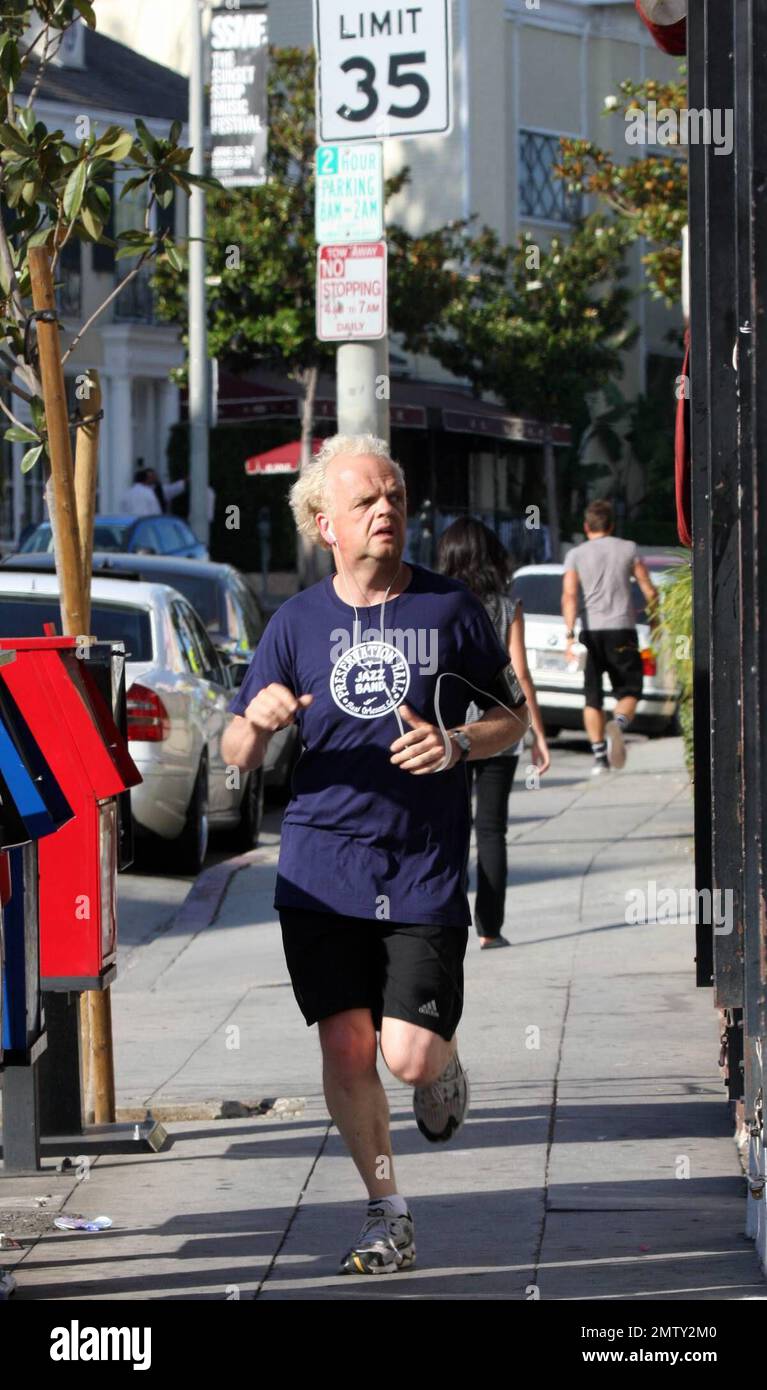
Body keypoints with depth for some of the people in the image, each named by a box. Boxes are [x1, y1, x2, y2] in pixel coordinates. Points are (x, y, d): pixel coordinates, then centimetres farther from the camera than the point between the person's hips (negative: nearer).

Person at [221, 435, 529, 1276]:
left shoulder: (450, 609, 3)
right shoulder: (298, 622, 6)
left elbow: (512, 718, 11)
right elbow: (237, 757, 7)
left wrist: (456, 744, -10)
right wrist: (257, 721, -16)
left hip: (425, 871, -1)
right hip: (322, 871, 1)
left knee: (410, 1056, -10)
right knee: (347, 1049, -1)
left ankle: (445, 1069, 28)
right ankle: (387, 1215, 17)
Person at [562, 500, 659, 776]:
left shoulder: (576, 554, 6)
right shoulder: (628, 549, 7)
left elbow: (569, 595, -7)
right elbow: (649, 591, 7)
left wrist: (570, 634, -12)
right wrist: (654, 619, 23)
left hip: (591, 630, 1)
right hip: (622, 629, -1)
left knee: (592, 698, 8)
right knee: (629, 691, 6)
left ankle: (599, 756, 2)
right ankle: (618, 724, -26)